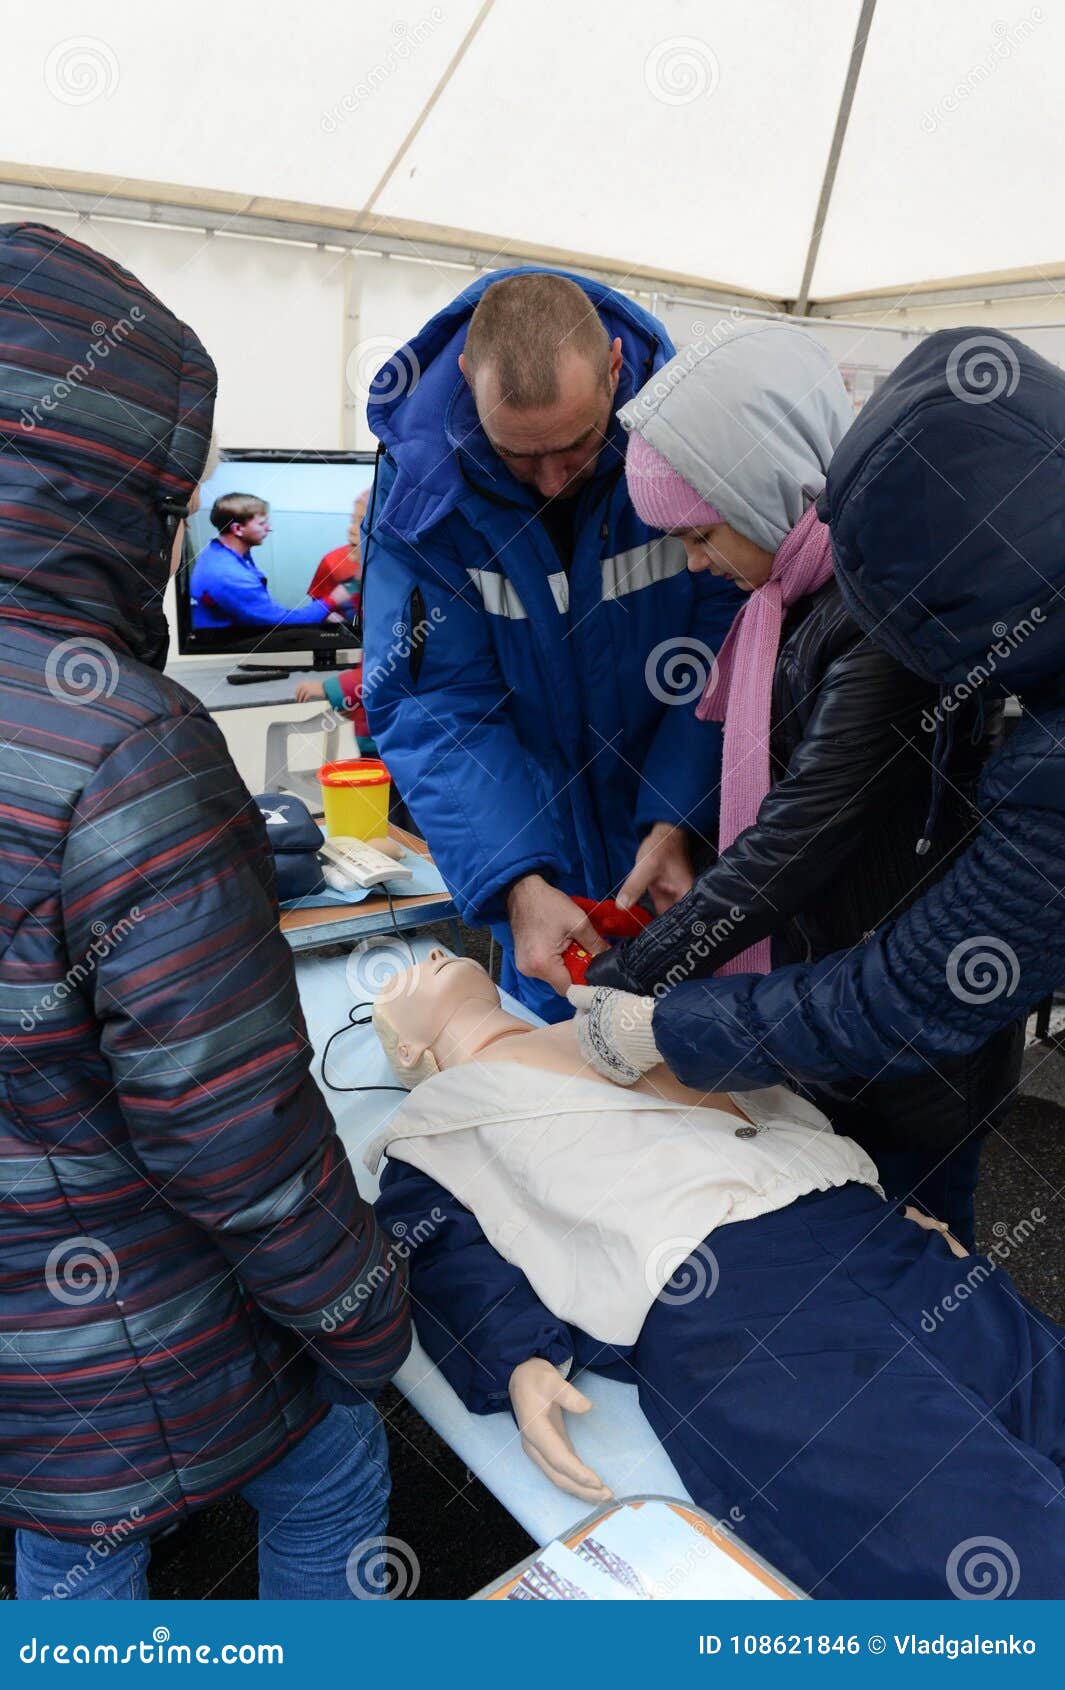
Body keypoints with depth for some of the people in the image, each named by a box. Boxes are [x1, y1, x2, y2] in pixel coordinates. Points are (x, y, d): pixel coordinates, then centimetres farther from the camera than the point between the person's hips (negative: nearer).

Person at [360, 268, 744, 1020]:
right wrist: (519, 884, -29)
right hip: (543, 859, 0)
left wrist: (677, 823, -22)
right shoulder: (421, 478, -17)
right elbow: (436, 708, -18)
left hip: (689, 846, 1)